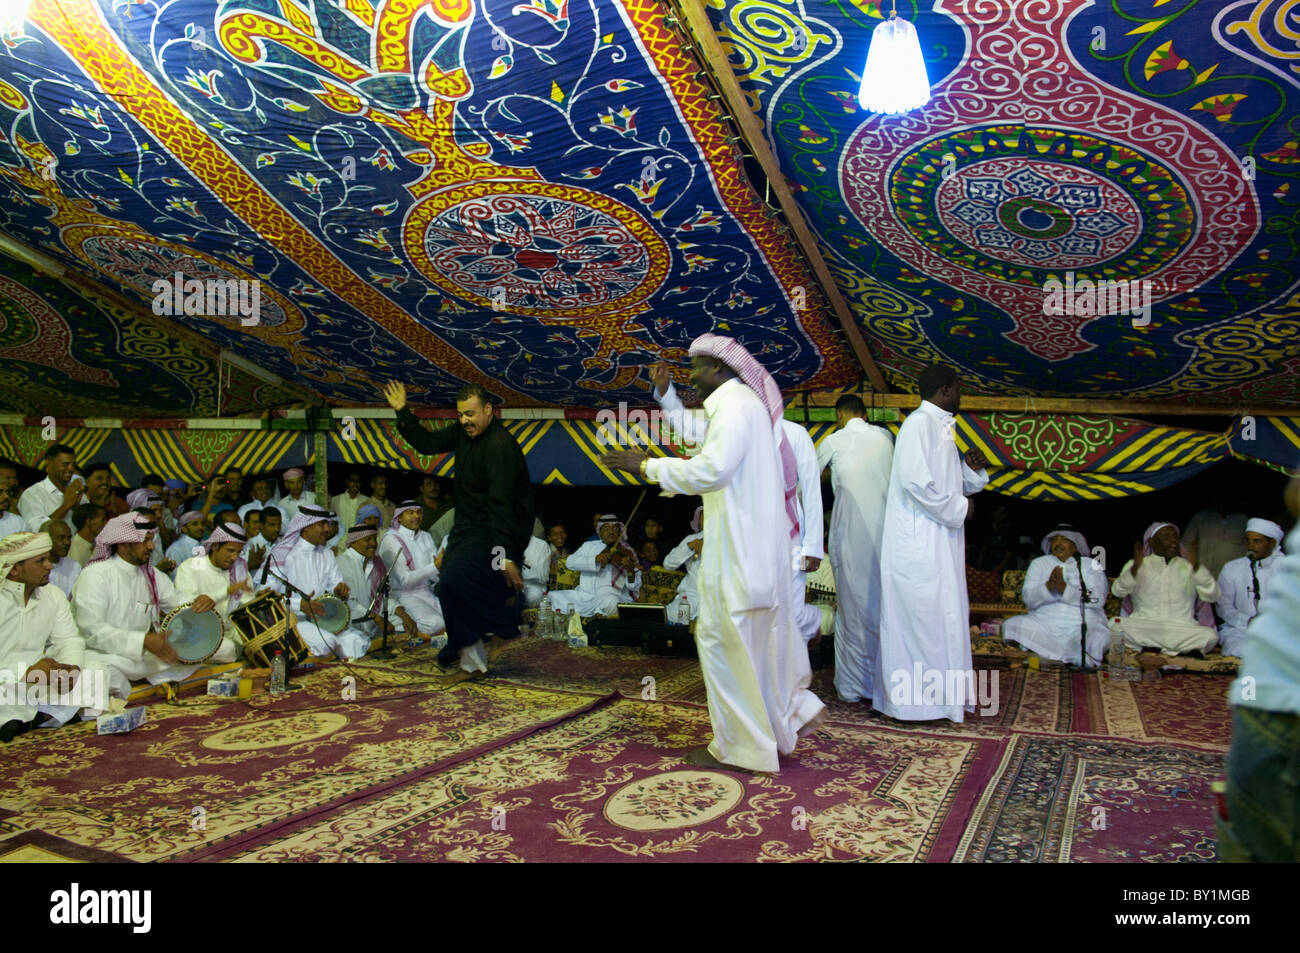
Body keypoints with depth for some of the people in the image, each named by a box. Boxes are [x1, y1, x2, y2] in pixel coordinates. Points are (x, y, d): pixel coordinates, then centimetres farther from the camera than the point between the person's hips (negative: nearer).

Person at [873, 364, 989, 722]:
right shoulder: (919, 423, -11)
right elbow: (914, 480, -22)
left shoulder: (940, 426, 19)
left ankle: (941, 696, 18)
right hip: (918, 542, -10)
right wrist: (958, 508, -13)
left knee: (942, 617, 11)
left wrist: (970, 468, 6)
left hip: (939, 543, 10)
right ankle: (915, 701, 0)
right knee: (923, 616, -6)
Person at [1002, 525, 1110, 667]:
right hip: (1044, 622, 3)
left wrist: (1065, 589, -18)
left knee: (1097, 638, -36)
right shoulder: (1039, 563, 17)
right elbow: (1028, 598, 2)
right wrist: (1048, 587, -18)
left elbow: (1098, 599, -6)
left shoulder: (1091, 565, 13)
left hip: (1082, 624, -3)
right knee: (1012, 625, -27)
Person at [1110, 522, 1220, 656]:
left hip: (1181, 629, 1)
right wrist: (1135, 567, -22)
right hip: (1144, 628, -1)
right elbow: (1118, 591, -5)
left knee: (1210, 635, -29)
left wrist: (1196, 567, -13)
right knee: (1114, 625, -30)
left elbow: (1212, 596, 2)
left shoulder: (1187, 566, 16)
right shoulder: (1135, 565, 12)